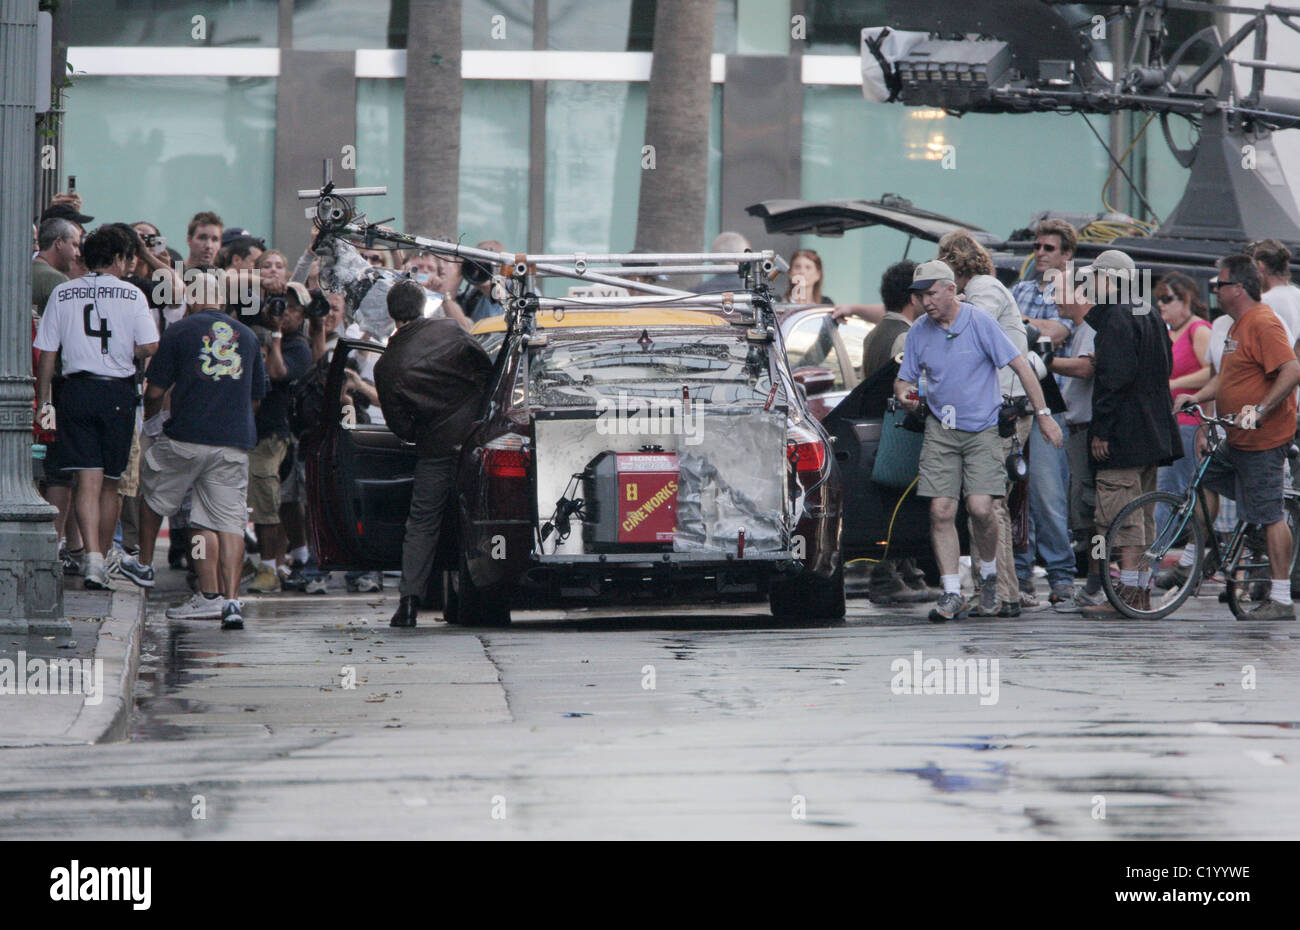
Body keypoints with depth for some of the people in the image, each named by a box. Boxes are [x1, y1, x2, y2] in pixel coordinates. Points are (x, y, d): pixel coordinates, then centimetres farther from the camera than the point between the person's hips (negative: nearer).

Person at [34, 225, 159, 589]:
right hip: (118, 392, -1)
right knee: (109, 482, 11)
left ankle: (93, 556, -21)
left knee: (87, 479, -4)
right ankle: (102, 560, 17)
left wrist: (44, 401, 12)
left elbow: (47, 353, 5)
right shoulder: (131, 295, -2)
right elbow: (149, 348, -9)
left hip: (77, 389, 1)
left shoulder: (62, 294, 5)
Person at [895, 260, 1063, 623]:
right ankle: (951, 594, -3)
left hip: (982, 428, -3)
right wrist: (904, 393, -13)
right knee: (941, 511, -8)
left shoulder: (979, 322, -8)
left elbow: (1020, 365, -6)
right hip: (940, 431, 3)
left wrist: (1044, 415, -8)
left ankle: (988, 575, 13)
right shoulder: (918, 332, 4)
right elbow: (904, 379, 13)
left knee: (980, 507, -15)